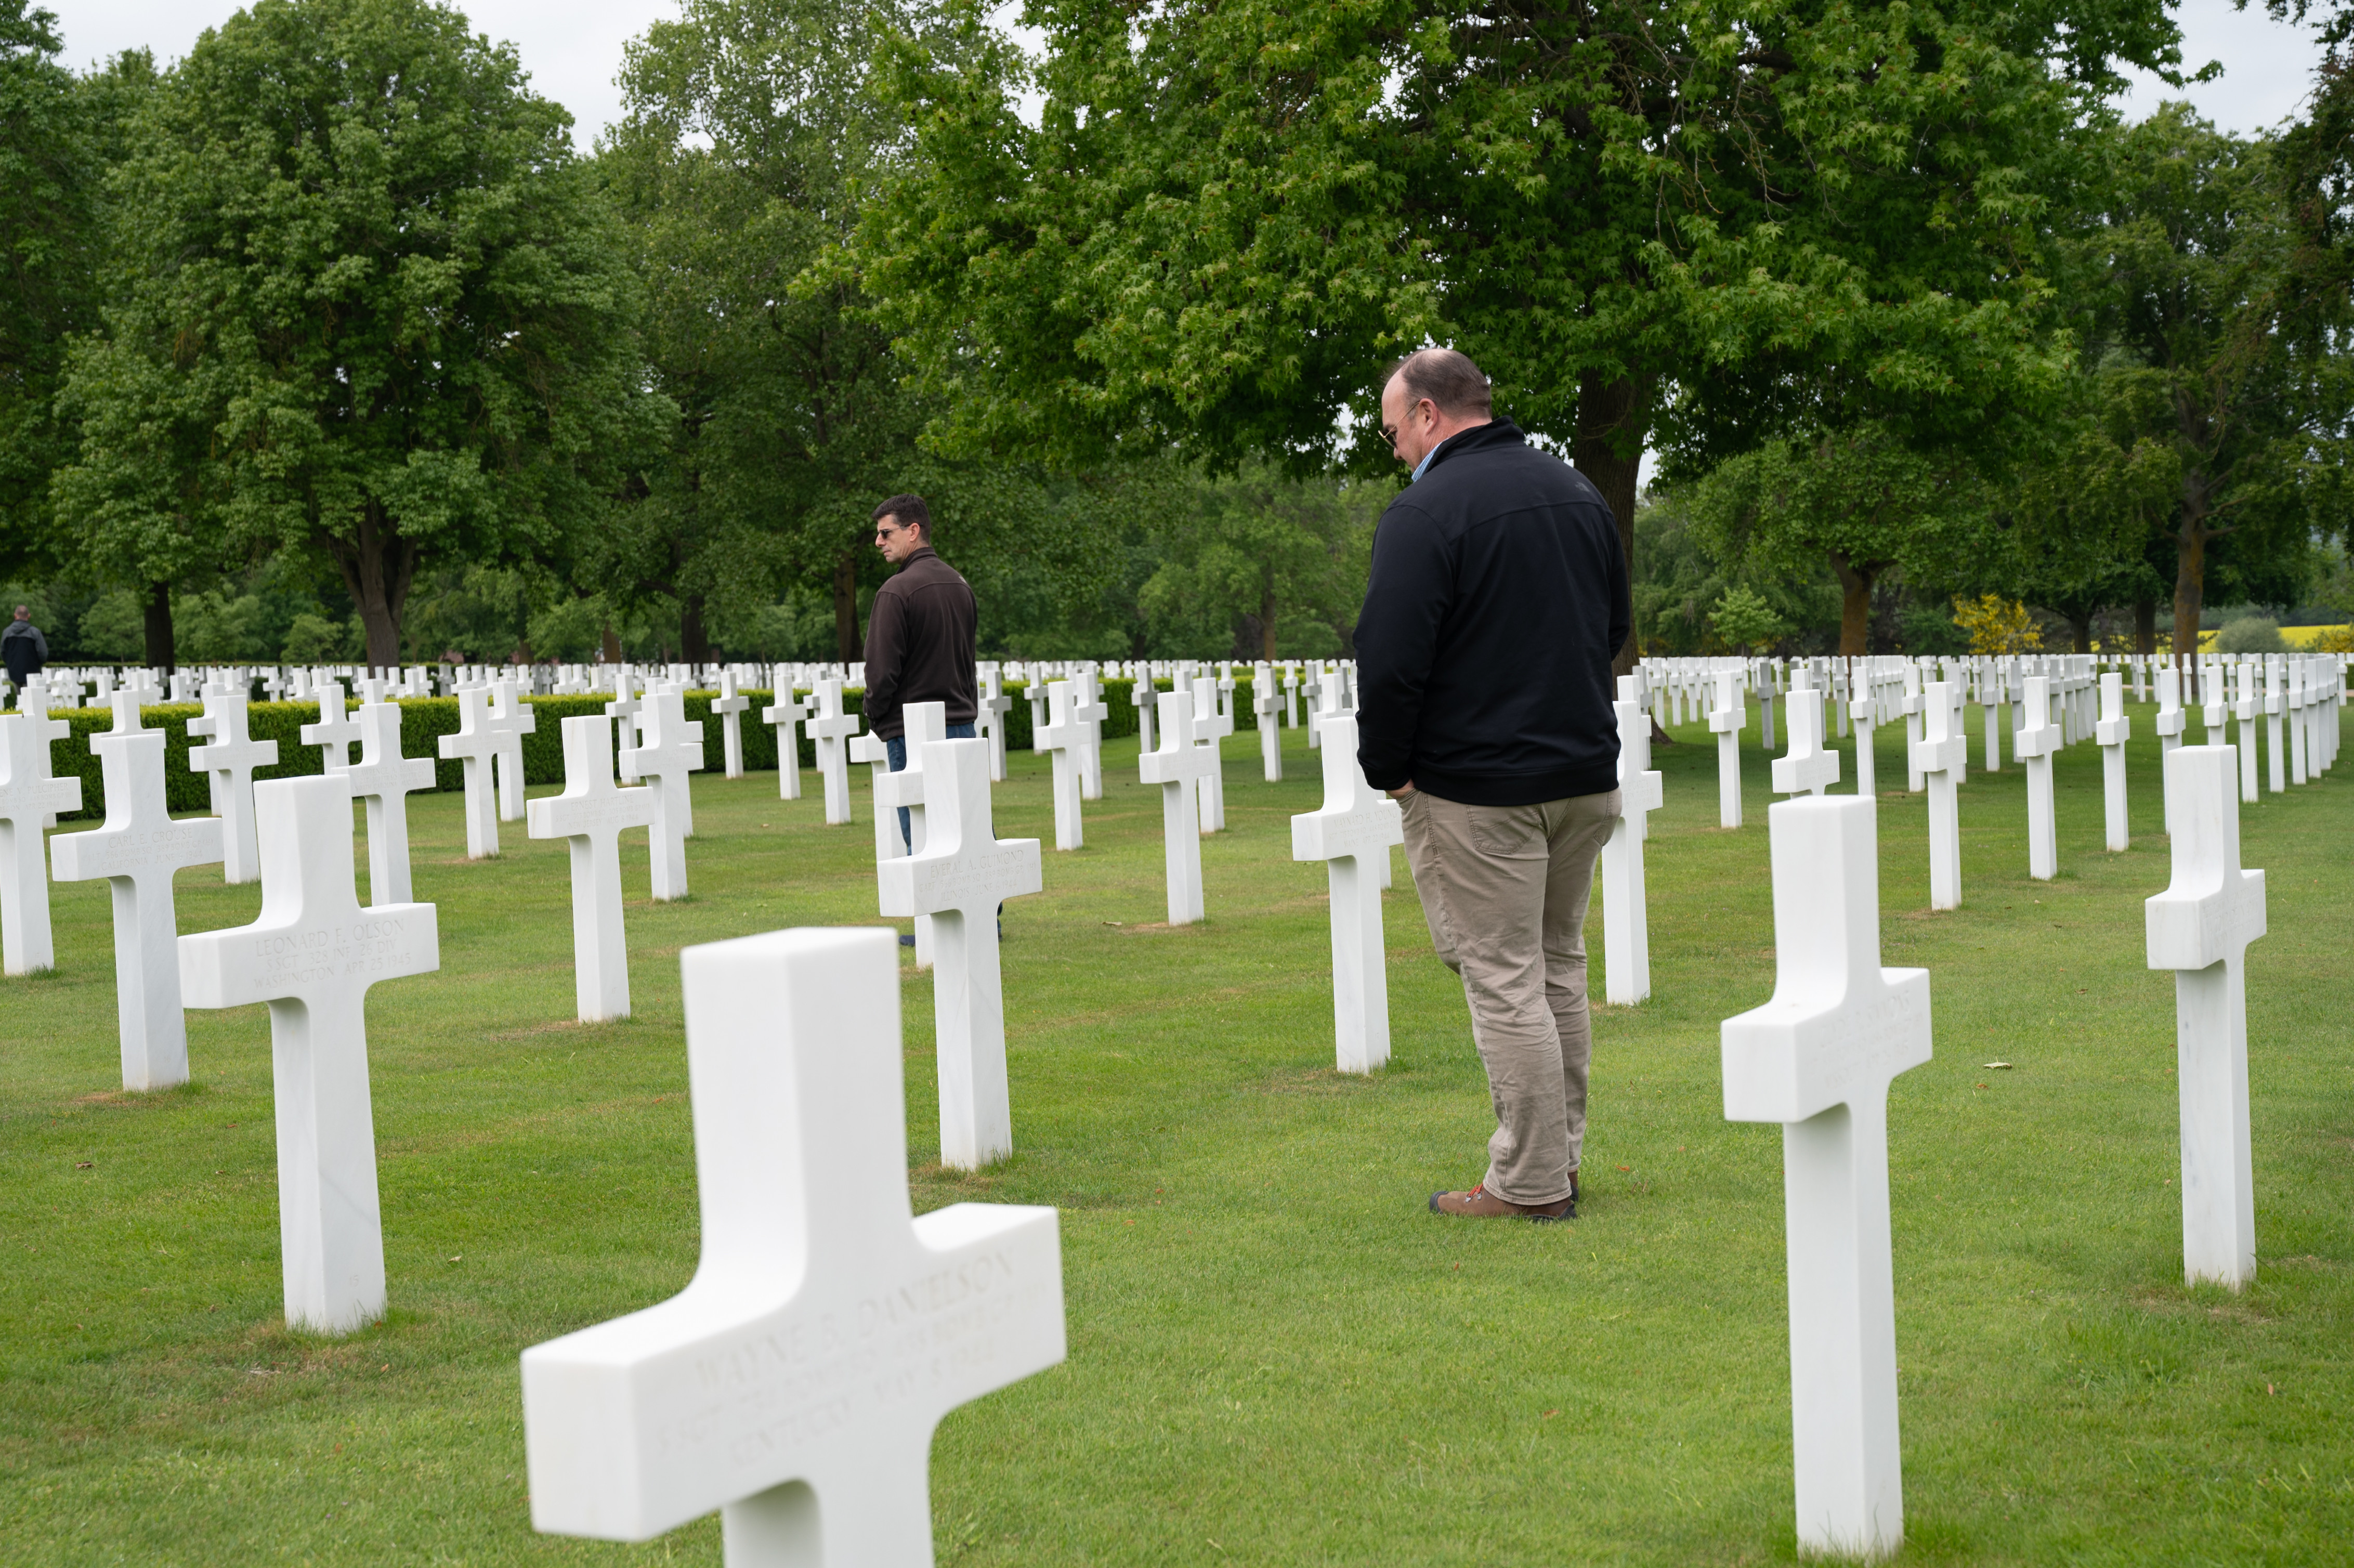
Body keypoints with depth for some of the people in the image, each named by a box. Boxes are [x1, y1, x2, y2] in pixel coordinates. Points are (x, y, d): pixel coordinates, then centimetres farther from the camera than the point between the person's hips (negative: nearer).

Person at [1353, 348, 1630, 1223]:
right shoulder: (1577, 491, 11)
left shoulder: (1425, 511, -15)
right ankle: (1559, 1155, 24)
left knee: (1503, 981, -2)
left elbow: (1391, 660, -19)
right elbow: (1614, 624, 22)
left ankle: (1529, 1183, 3)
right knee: (1559, 967, 17)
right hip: (1586, 773, 8)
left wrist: (1387, 769, -6)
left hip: (1478, 786, -8)